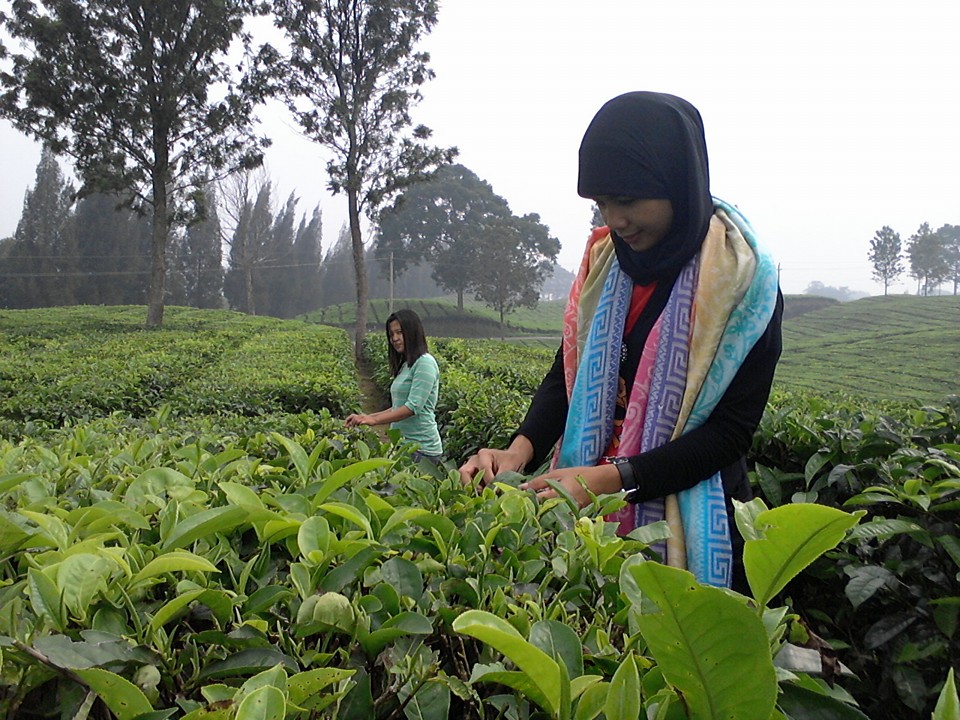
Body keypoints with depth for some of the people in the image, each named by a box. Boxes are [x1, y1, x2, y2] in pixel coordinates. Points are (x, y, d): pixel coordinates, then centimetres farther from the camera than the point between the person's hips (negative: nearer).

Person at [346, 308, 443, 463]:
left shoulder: (425, 362, -10)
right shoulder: (405, 365, 16)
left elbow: (413, 407, -18)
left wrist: (374, 420, -19)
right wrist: (367, 417, 7)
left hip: (421, 447, -8)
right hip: (404, 444, 8)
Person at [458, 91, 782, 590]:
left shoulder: (744, 278, -12)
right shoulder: (603, 258, 2)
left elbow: (733, 428, -15)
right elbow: (567, 375, 4)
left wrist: (611, 478, -25)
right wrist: (522, 449, -14)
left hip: (691, 527, -4)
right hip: (594, 516, 4)